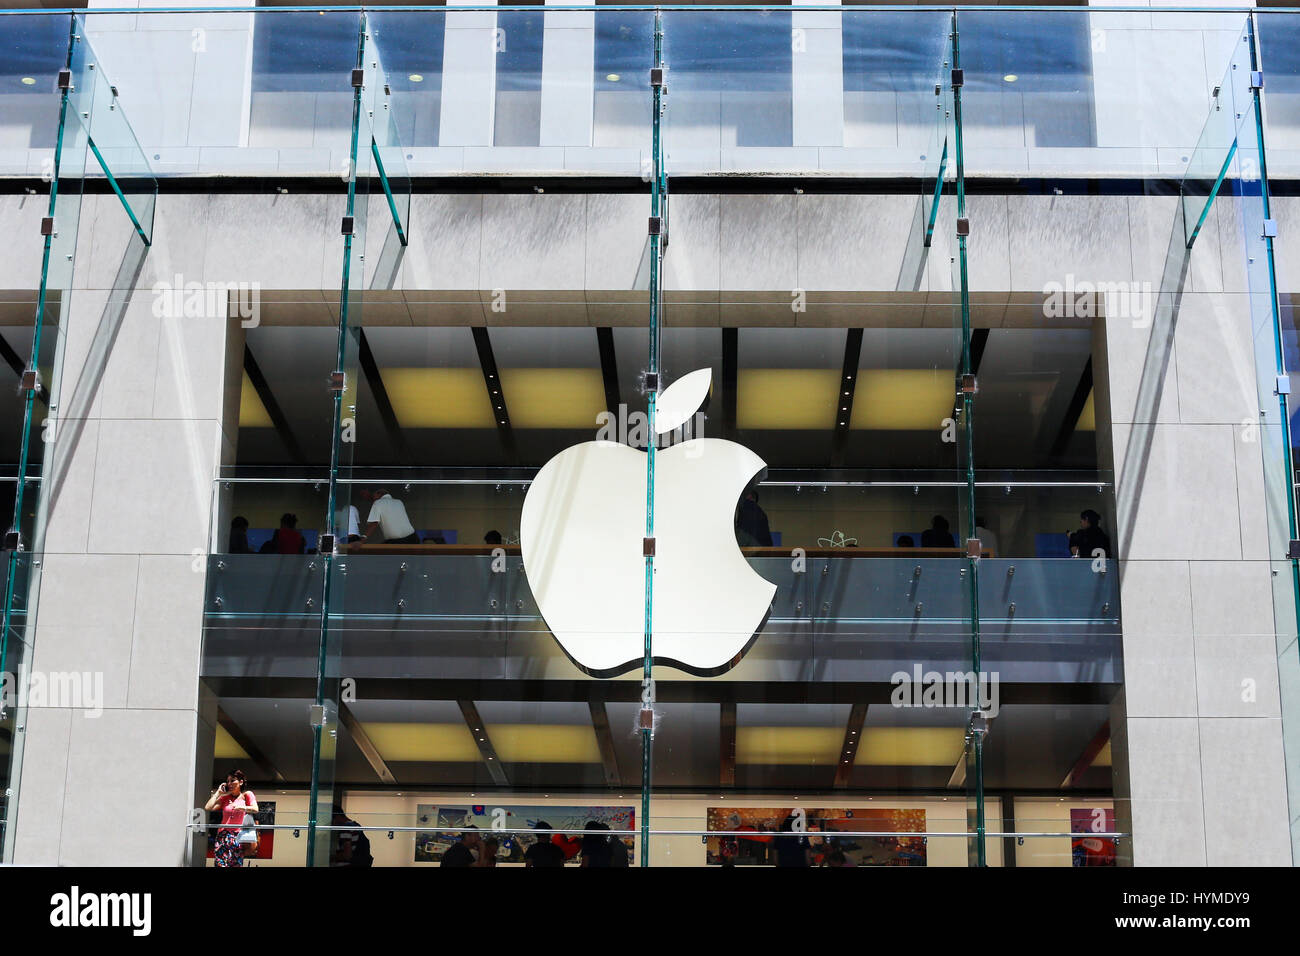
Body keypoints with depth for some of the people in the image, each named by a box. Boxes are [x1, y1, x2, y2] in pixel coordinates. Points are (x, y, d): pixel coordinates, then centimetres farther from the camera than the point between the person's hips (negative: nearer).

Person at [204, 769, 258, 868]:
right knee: (221, 864, -11)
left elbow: (255, 809, -8)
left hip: (238, 836, -2)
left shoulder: (247, 795, 8)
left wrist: (241, 807, -23)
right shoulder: (225, 797, 17)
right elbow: (207, 808, 5)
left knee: (237, 864, -11)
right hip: (223, 836, 2)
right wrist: (218, 793, 9)